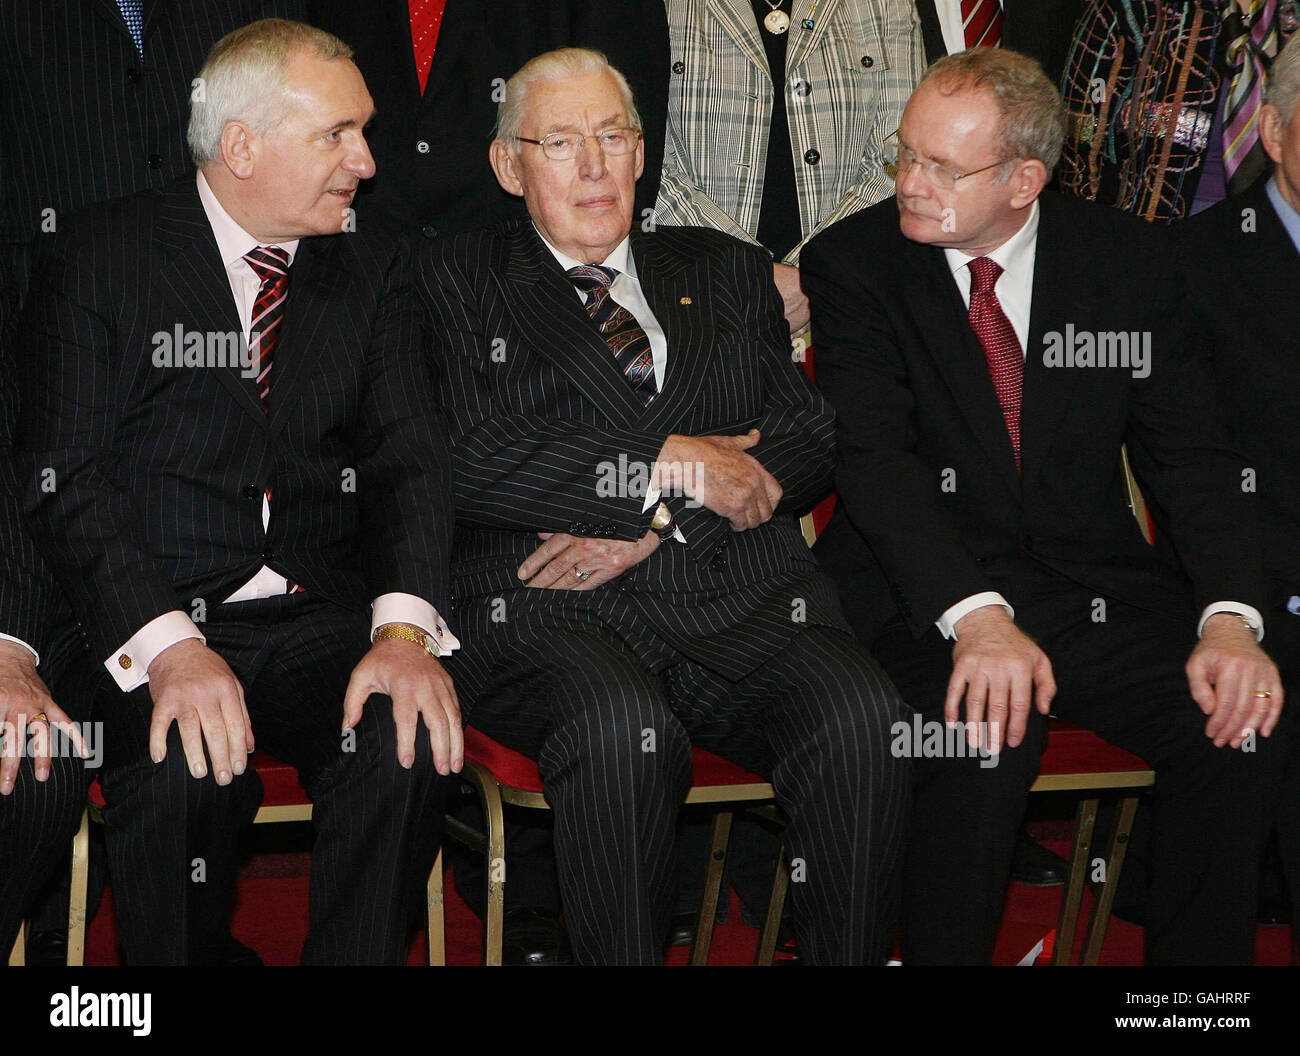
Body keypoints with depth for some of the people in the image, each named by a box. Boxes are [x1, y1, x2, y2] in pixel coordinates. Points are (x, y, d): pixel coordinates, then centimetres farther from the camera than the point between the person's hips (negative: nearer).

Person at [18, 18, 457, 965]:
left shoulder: (373, 265, 12)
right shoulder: (101, 258, 1)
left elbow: (407, 453, 2)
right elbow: (66, 480, -7)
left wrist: (405, 627, -18)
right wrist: (166, 645, -24)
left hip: (323, 620, 3)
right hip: (146, 625, -2)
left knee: (411, 742, -28)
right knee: (183, 772, -33)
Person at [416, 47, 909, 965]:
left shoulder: (728, 275, 24)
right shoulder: (459, 284, 14)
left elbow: (810, 442, 12)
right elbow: (469, 460, -3)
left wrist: (655, 523, -4)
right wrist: (672, 467, -5)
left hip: (742, 605, 3)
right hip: (548, 614, -3)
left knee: (861, 718, -28)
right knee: (620, 728, -36)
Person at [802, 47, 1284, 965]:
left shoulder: (1123, 258, 3)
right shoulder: (853, 264, -3)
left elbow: (1190, 449, 1)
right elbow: (875, 458, -15)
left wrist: (1228, 617, -17)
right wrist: (975, 616, -31)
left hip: (1098, 587, 3)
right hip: (927, 596, -3)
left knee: (1242, 724, -21)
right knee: (988, 740, -33)